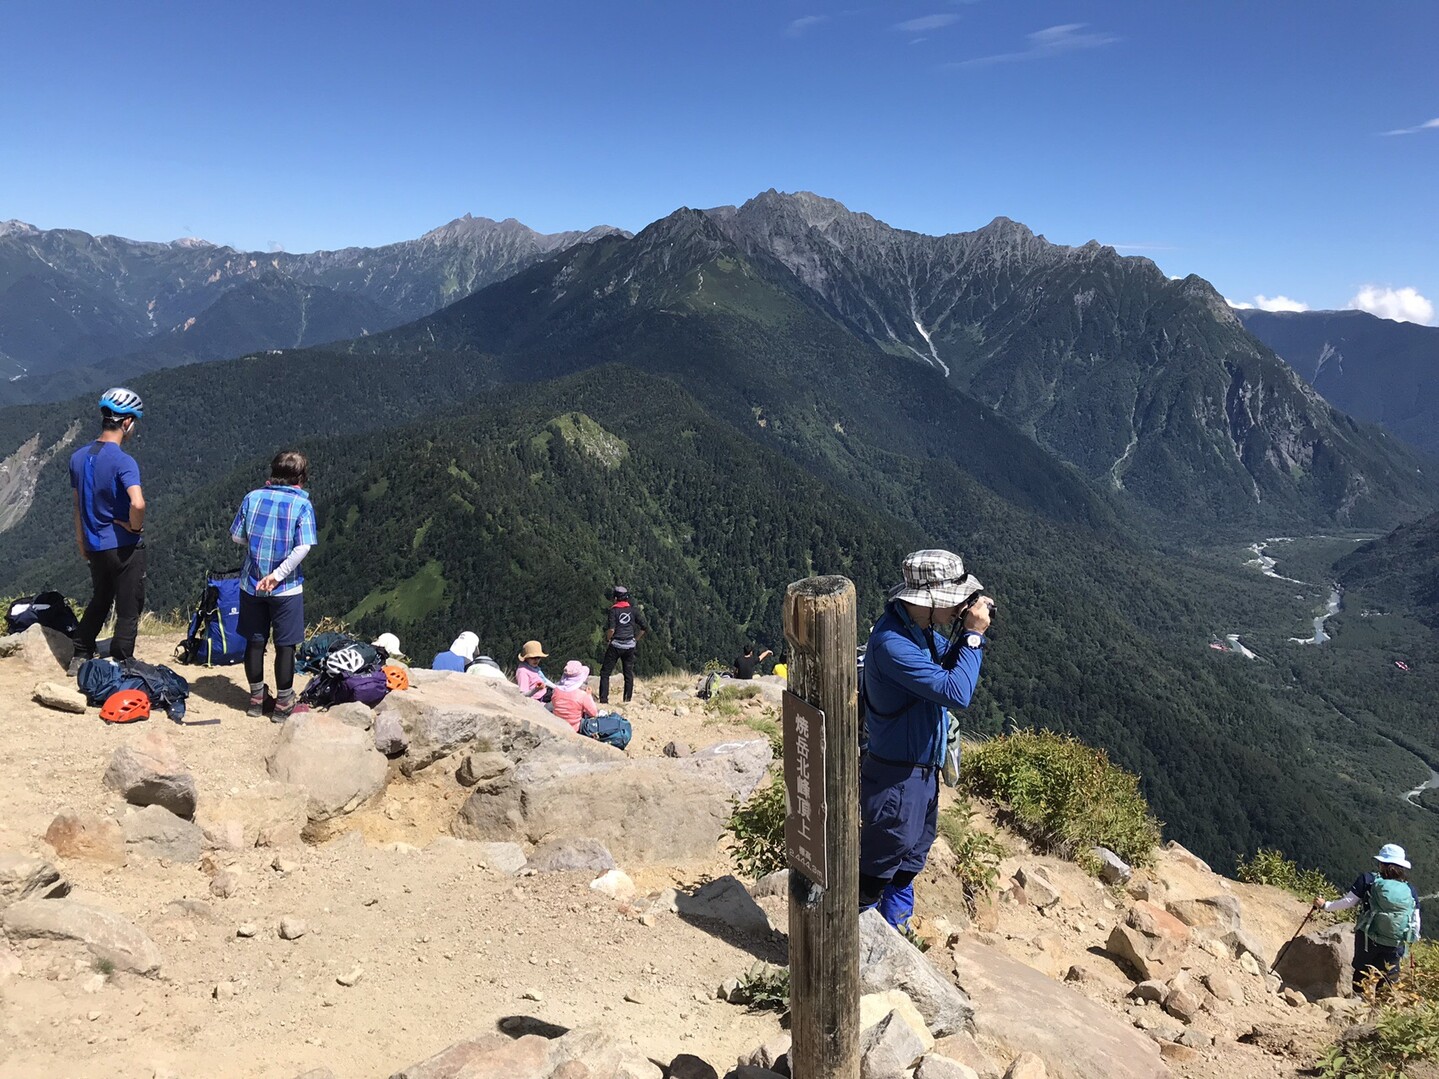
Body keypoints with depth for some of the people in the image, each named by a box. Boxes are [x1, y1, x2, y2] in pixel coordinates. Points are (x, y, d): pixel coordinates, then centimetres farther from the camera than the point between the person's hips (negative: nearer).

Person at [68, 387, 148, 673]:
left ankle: (80, 657, 32)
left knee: (100, 600, 25)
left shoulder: (78, 457, 3)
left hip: (94, 545, 7)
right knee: (129, 609, 5)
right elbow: (137, 503, -36)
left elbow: (78, 504, 11)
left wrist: (81, 542, 20)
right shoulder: (123, 461, -21)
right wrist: (135, 526, -16)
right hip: (124, 546, -7)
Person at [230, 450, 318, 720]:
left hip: (251, 584, 4)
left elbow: (237, 537, 4)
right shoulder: (302, 504, -10)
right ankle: (283, 704, 13)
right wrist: (278, 574, -15)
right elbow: (303, 548, -19)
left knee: (255, 642, 14)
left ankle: (257, 699, 25)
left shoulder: (253, 497, -1)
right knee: (285, 646, 6)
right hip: (286, 587, -4)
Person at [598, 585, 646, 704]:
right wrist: (636, 639, 13)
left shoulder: (614, 610, -7)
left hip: (615, 645, -4)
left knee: (605, 673, 5)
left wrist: (607, 641, -3)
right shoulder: (632, 610, 4)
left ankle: (603, 700, -1)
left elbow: (611, 629, -19)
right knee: (629, 673, 14)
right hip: (630, 646, 4)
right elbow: (644, 627, 4)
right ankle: (627, 699, 14)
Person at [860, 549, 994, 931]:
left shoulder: (920, 627, -3)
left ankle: (894, 932, 45)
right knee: (881, 862, 9)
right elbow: (956, 692, -34)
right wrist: (973, 635, -25)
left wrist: (969, 631, -6)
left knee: (911, 856, 26)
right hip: (896, 776, -10)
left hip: (923, 767, 10)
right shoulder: (892, 643, -32)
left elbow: (949, 662, 13)